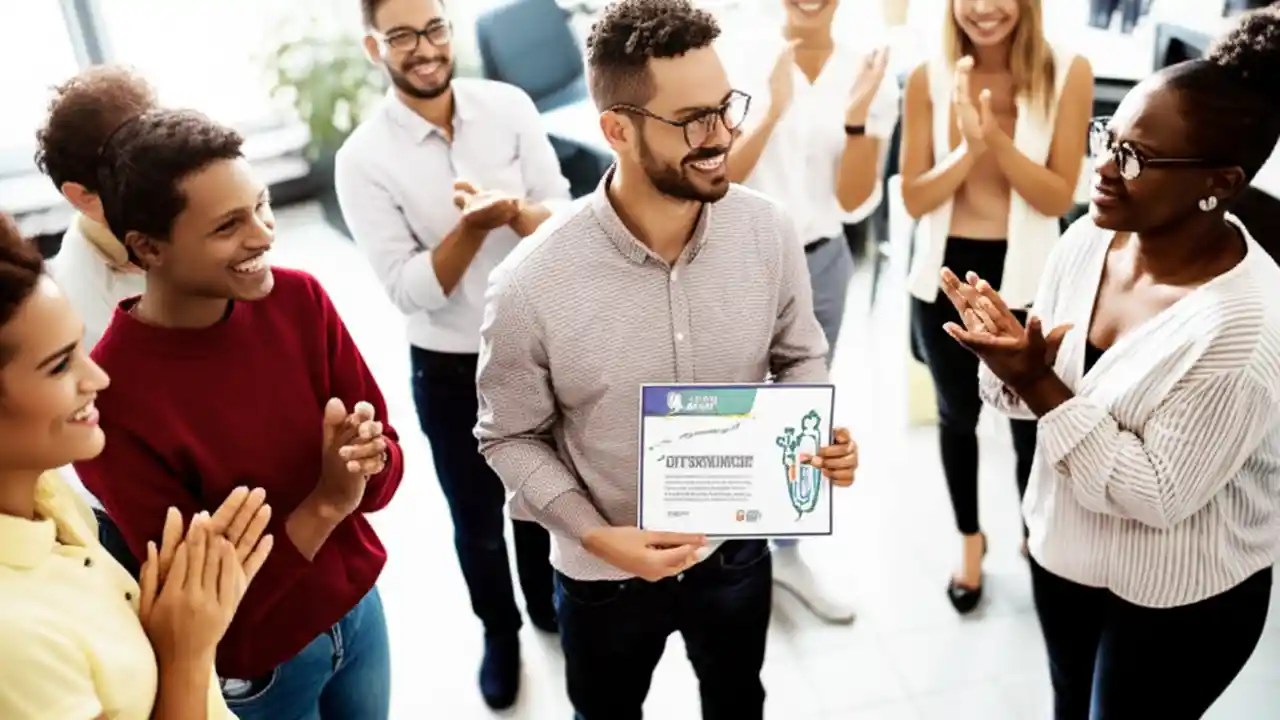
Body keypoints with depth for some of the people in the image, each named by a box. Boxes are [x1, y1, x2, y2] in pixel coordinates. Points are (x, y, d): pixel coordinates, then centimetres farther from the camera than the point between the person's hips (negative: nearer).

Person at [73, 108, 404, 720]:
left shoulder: (299, 298, -14)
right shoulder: (111, 398, -27)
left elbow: (389, 461, -7)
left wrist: (367, 460, -29)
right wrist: (325, 503, -30)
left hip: (358, 607, 4)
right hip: (250, 667, -4)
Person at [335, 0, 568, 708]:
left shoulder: (509, 106, -9)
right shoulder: (363, 158, -16)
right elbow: (410, 290, -19)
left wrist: (513, 210, -31)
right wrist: (474, 225, -33)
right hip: (448, 368, -2)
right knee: (476, 518, 16)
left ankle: (545, 597, 53)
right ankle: (499, 631, 45)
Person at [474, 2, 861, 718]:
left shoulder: (769, 230, -17)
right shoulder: (533, 283, -27)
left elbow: (799, 357, 0)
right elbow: (511, 437, -12)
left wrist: (821, 432, -19)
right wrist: (597, 537, -21)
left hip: (736, 550, 3)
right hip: (604, 574, -2)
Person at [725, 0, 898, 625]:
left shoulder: (868, 76, -4)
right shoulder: (742, 63, -12)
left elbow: (856, 202, -5)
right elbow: (718, 177, -15)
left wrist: (857, 117, -19)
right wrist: (774, 109, -26)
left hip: (821, 266, 4)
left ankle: (785, 551, 38)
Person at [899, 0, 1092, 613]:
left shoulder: (1068, 74, -9)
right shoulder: (929, 79, -6)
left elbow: (1060, 197, -10)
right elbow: (914, 199, -7)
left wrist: (996, 140, -23)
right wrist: (968, 148, -23)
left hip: (1025, 277, -1)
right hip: (945, 273, 1)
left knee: (1032, 422, 12)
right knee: (957, 416, 18)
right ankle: (970, 540, 41)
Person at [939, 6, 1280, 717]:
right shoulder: (1087, 239, -11)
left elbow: (1161, 495, -27)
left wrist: (1040, 385, -31)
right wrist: (1013, 361, -24)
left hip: (1179, 600, -6)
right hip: (1064, 549, 6)